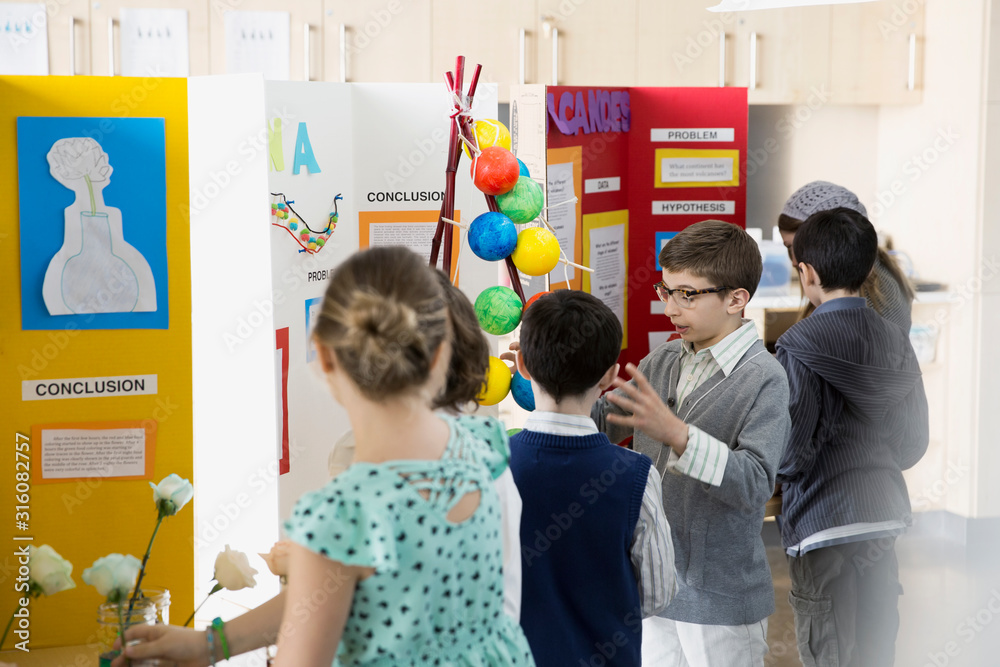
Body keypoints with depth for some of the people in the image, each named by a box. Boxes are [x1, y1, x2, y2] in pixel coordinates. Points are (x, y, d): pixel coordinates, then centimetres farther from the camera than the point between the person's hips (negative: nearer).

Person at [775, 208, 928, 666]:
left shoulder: (800, 344, -15)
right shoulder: (895, 341, 3)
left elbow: (791, 451, -18)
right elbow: (914, 442, 8)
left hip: (823, 523, -6)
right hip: (884, 514, 6)